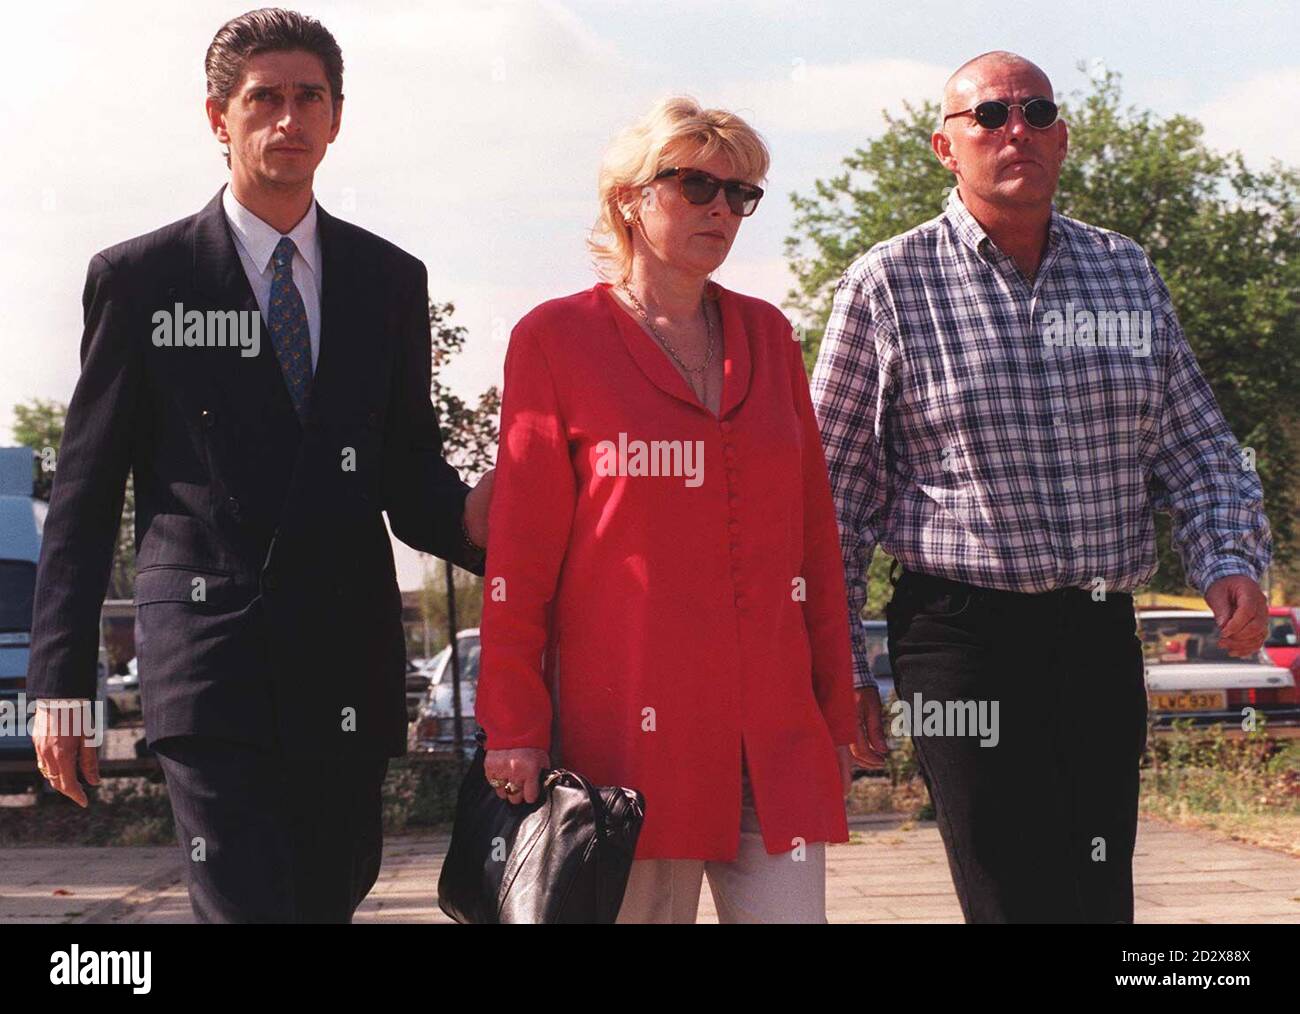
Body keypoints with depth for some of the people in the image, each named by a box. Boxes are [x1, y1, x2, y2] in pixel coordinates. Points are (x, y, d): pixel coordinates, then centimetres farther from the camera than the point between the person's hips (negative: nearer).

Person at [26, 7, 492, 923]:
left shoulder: (390, 281, 13)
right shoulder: (139, 279, 4)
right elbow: (85, 495, 4)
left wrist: (469, 519, -10)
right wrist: (60, 685, -1)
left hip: (347, 672, 4)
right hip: (211, 662, -4)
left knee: (331, 898, 12)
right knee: (247, 905, -14)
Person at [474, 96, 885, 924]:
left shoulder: (767, 335, 14)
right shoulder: (556, 339, 2)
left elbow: (814, 531, 16)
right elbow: (521, 552, 0)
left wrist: (837, 714, 13)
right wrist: (514, 726, -5)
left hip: (774, 730, 4)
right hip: (629, 723, -4)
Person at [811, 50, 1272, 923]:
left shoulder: (1126, 273, 11)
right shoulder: (889, 285, -1)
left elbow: (1194, 445, 17)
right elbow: (832, 486, 2)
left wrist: (1230, 558, -2)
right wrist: (836, 670, 0)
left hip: (1102, 640, 4)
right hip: (964, 637, -4)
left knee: (1102, 897, 8)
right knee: (1021, 898, -9)